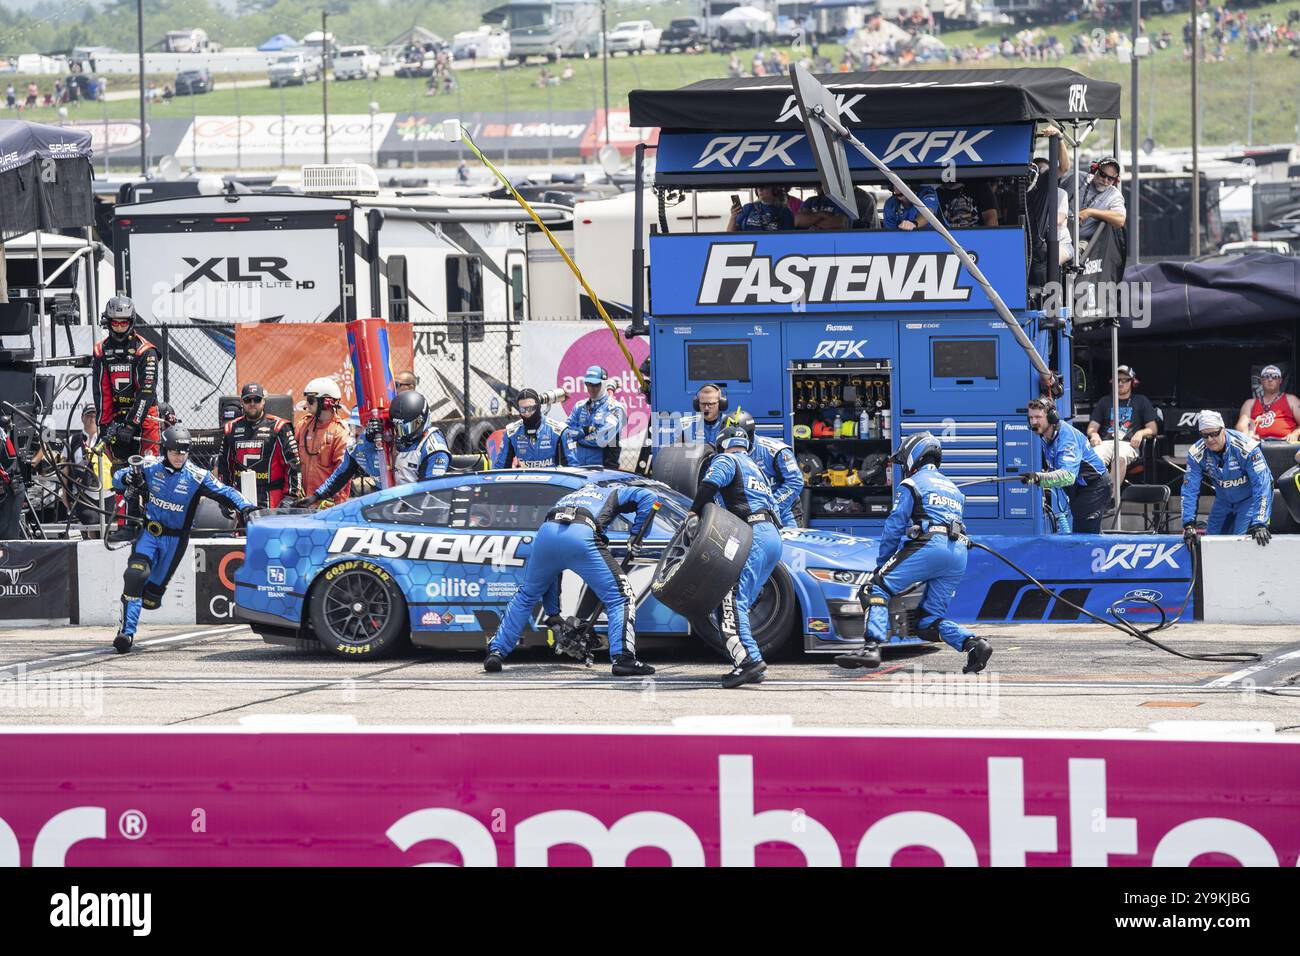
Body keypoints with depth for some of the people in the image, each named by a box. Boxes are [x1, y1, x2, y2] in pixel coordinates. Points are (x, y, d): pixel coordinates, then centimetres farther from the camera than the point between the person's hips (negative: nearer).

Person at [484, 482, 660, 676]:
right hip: (582, 535, -5)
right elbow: (648, 497, 14)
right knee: (620, 597, 3)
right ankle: (623, 659, -13)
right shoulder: (614, 492, 34)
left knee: (526, 596, 27)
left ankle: (496, 652, 27)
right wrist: (634, 534, 22)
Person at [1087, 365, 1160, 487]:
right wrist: (1094, 434, -2)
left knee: (1120, 458, -39)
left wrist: (1141, 433, -7)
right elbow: (1092, 427, 22)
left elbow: (1153, 429, 15)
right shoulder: (1105, 401, 29)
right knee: (1095, 459, -34)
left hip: (1128, 443, -2)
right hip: (1105, 442, 2)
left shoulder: (1141, 401, 22)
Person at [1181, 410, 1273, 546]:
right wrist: (1189, 524, -25)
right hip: (1224, 499, 5)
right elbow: (1189, 489, -14)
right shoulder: (1196, 454, -18)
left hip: (1250, 498, -5)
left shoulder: (1245, 447, -31)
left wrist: (1259, 524, -38)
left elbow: (1262, 485, -32)